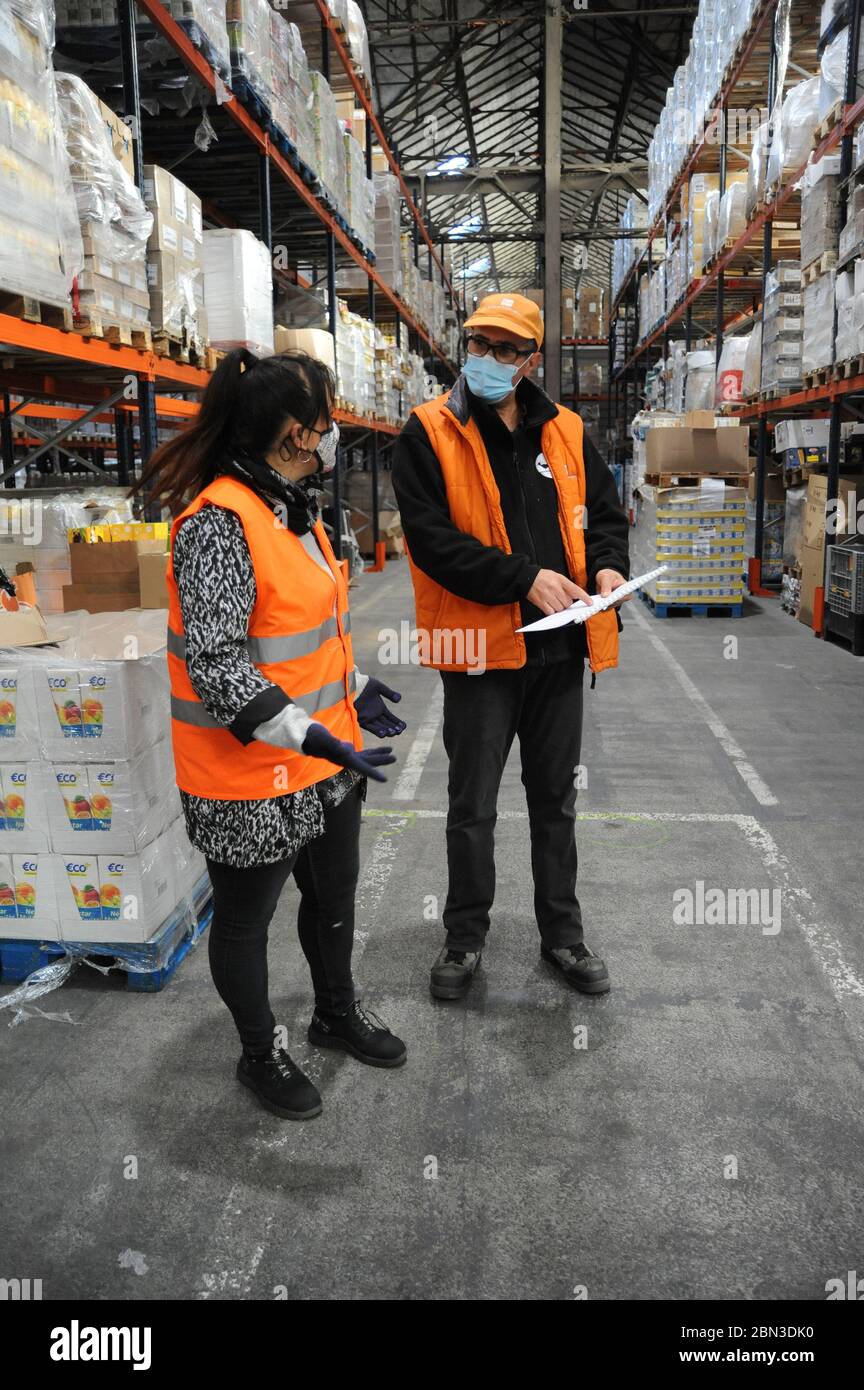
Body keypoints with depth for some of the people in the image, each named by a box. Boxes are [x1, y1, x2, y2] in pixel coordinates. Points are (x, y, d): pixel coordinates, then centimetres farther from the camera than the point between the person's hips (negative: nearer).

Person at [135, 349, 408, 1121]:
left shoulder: (295, 508, 7)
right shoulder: (220, 522, -23)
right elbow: (215, 660, -26)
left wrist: (354, 686, 17)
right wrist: (307, 734, -30)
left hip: (325, 759, 9)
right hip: (251, 775, -9)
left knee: (334, 895, 24)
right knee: (246, 920, 14)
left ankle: (337, 1013, 49)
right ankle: (261, 1055, 37)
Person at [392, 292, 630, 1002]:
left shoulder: (564, 431, 8)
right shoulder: (431, 431, -6)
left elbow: (605, 510, 16)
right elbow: (431, 535, -15)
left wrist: (607, 565, -5)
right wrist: (523, 579, -21)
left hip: (559, 649, 4)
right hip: (481, 648, -4)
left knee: (556, 801, 17)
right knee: (473, 808, 9)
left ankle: (563, 934, 35)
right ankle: (466, 938, 30)